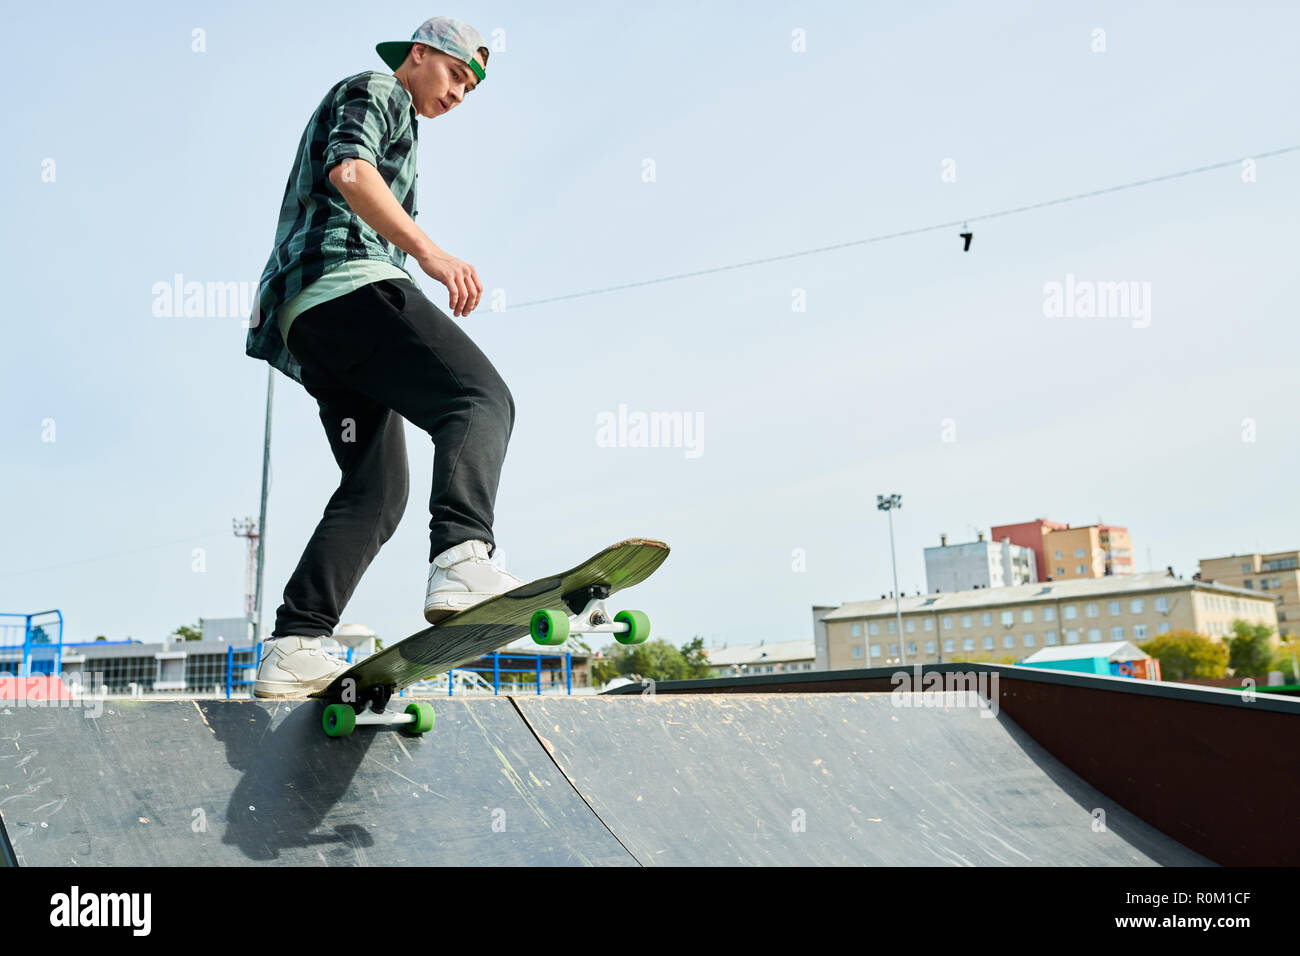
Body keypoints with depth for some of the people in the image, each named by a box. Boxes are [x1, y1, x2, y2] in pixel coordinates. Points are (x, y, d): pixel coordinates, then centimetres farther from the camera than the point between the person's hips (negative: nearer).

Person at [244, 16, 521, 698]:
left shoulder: (397, 123, 40)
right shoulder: (374, 91, 11)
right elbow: (348, 170, -11)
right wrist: (428, 250, -25)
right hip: (347, 281, -9)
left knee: (378, 487, 2)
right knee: (479, 398, -24)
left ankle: (293, 648, -6)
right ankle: (461, 558, -47)